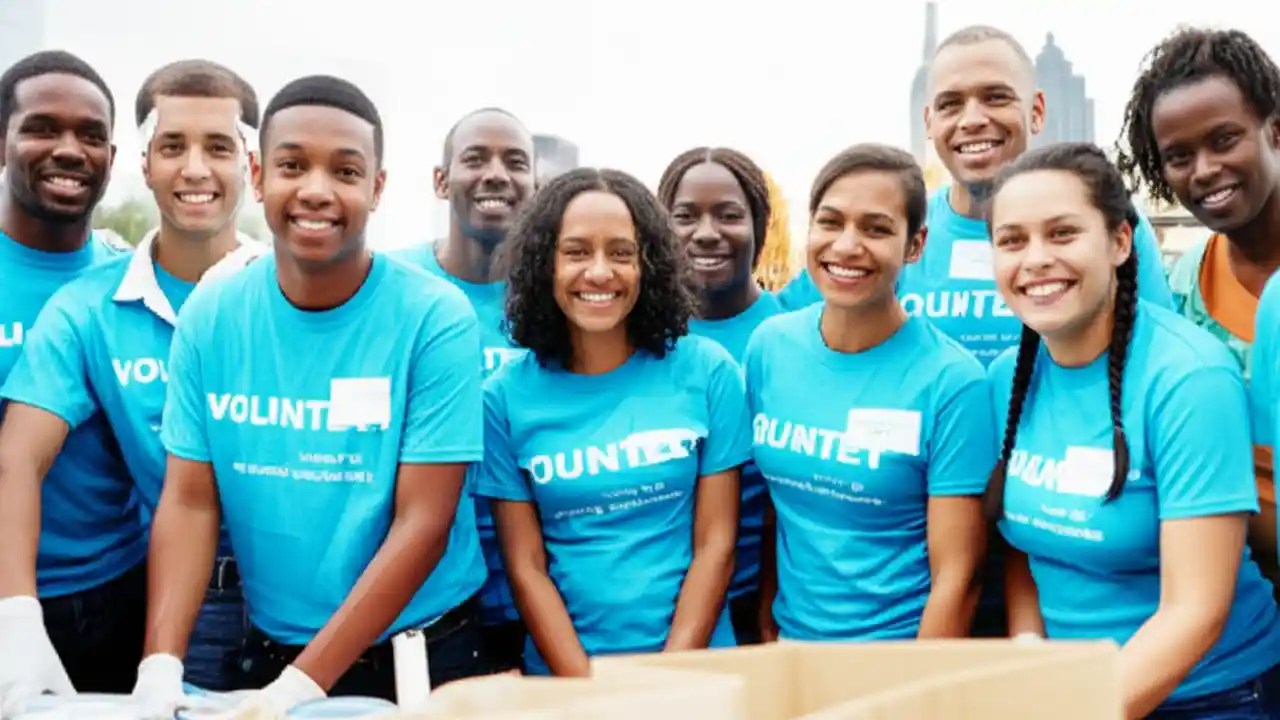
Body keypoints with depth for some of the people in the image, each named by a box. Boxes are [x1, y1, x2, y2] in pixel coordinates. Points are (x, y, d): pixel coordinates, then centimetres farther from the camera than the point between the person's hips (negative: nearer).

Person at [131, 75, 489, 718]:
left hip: (420, 650, -3)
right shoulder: (210, 314, -5)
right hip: (269, 644, 3)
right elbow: (189, 502, -4)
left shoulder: (435, 319, -16)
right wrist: (160, 666, -16)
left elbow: (423, 523, -18)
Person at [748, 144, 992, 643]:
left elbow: (956, 576, -15)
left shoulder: (951, 381, -17)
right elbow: (764, 506, 5)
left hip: (902, 647, -4)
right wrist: (767, 623, 3)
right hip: (792, 638, 4)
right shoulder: (769, 345, -5)